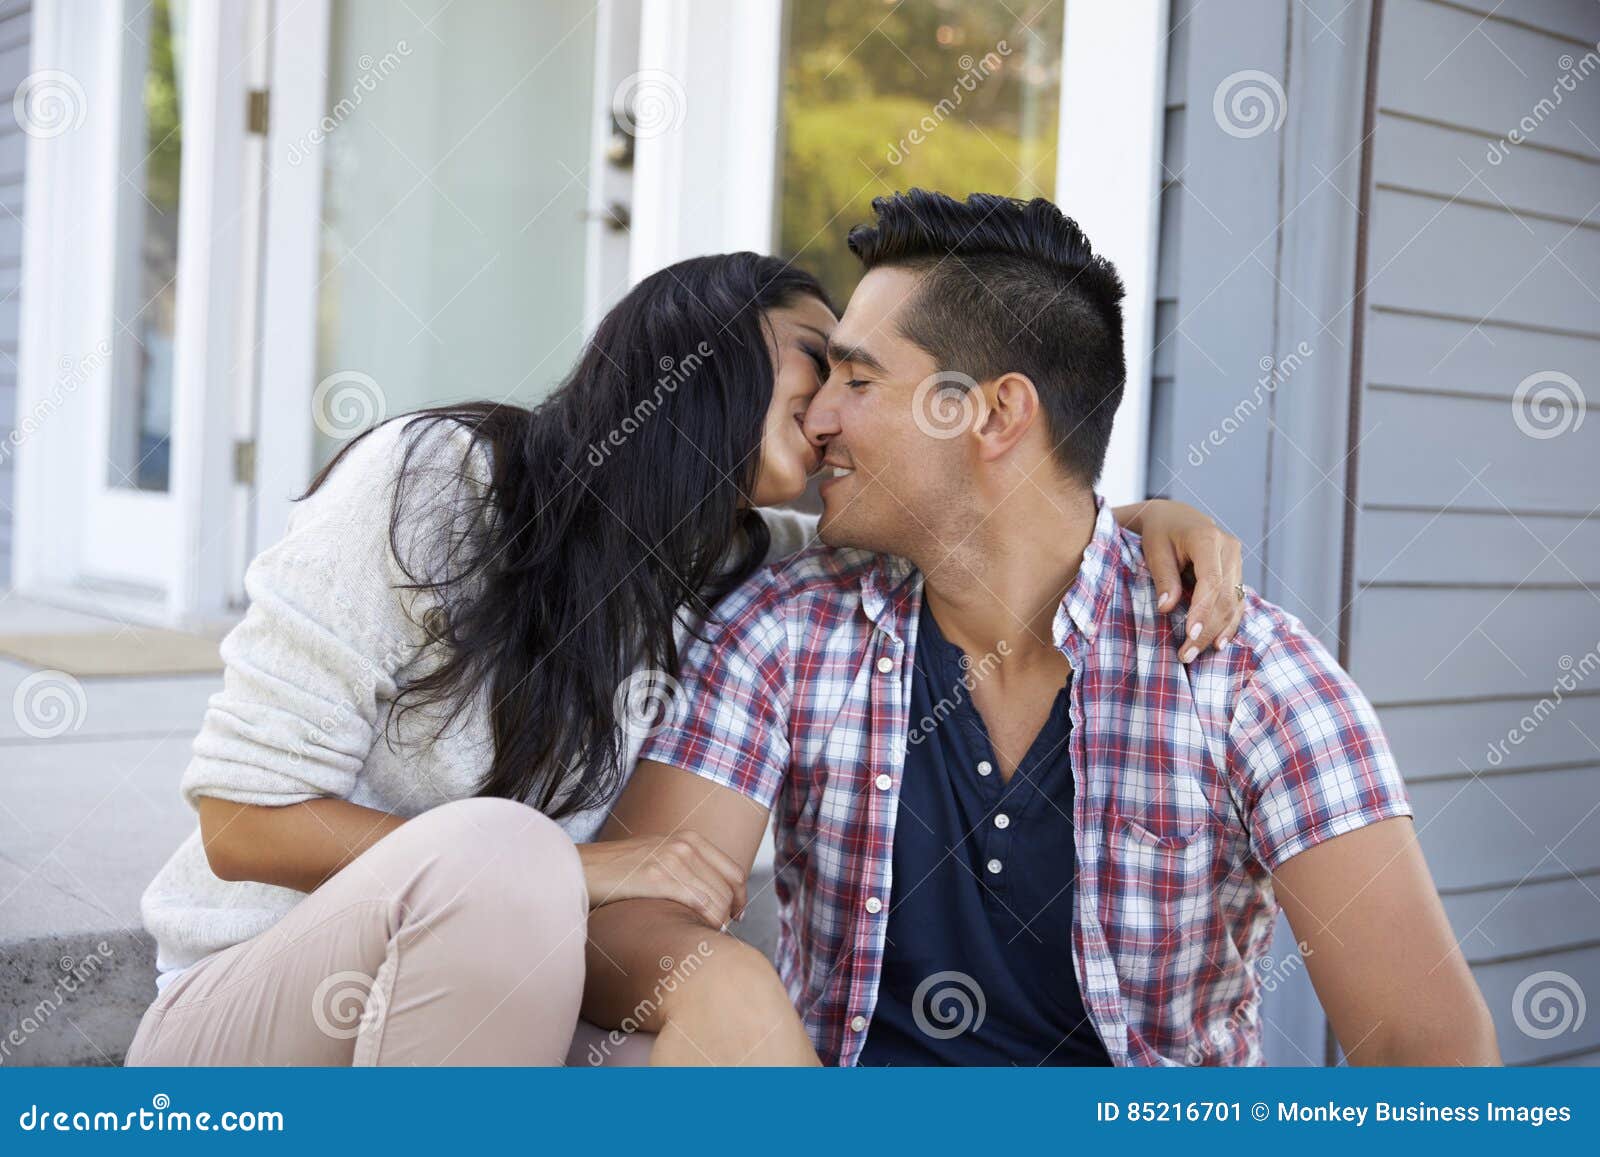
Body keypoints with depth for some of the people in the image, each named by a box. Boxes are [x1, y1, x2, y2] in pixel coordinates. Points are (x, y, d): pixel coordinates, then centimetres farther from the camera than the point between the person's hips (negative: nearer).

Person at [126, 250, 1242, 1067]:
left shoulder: (745, 569, -1)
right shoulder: (432, 480, -15)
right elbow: (246, 820, -15)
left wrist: (1138, 519, -14)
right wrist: (575, 869, -23)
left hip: (493, 1007, 5)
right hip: (246, 1014, -4)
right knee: (496, 852, -36)